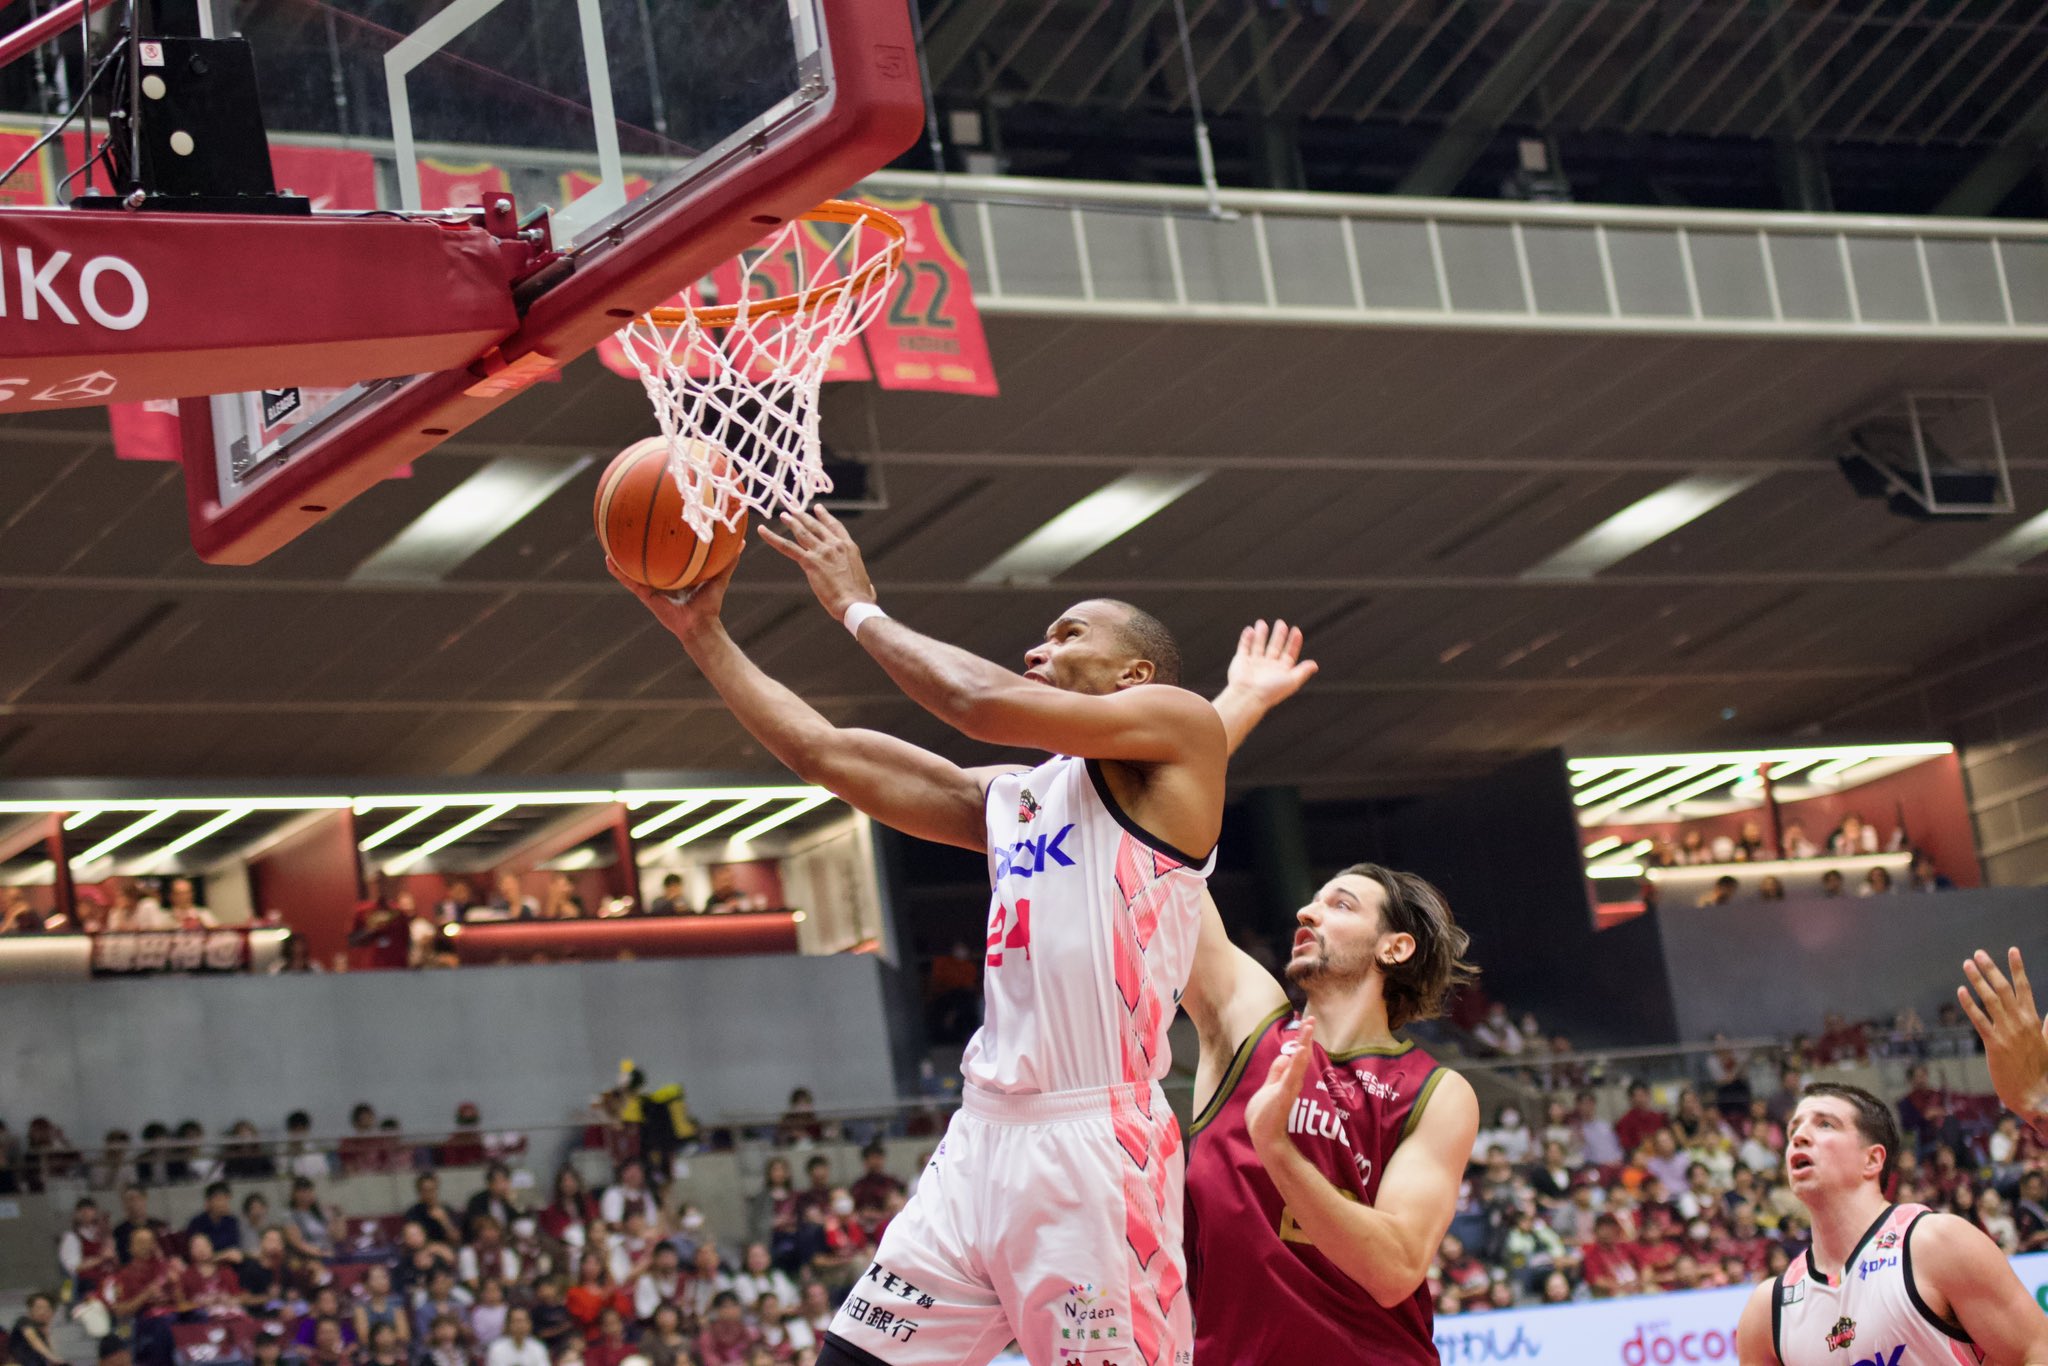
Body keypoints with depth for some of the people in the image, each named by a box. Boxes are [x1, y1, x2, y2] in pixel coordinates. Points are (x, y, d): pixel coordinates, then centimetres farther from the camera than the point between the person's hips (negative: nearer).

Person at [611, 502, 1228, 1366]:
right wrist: (702, 632, 21)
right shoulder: (1009, 799, 23)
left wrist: (858, 609, 2)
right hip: (986, 1138, 8)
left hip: (1098, 1143, -8)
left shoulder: (1180, 729, 2)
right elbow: (821, 751, 24)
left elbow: (985, 704, -11)